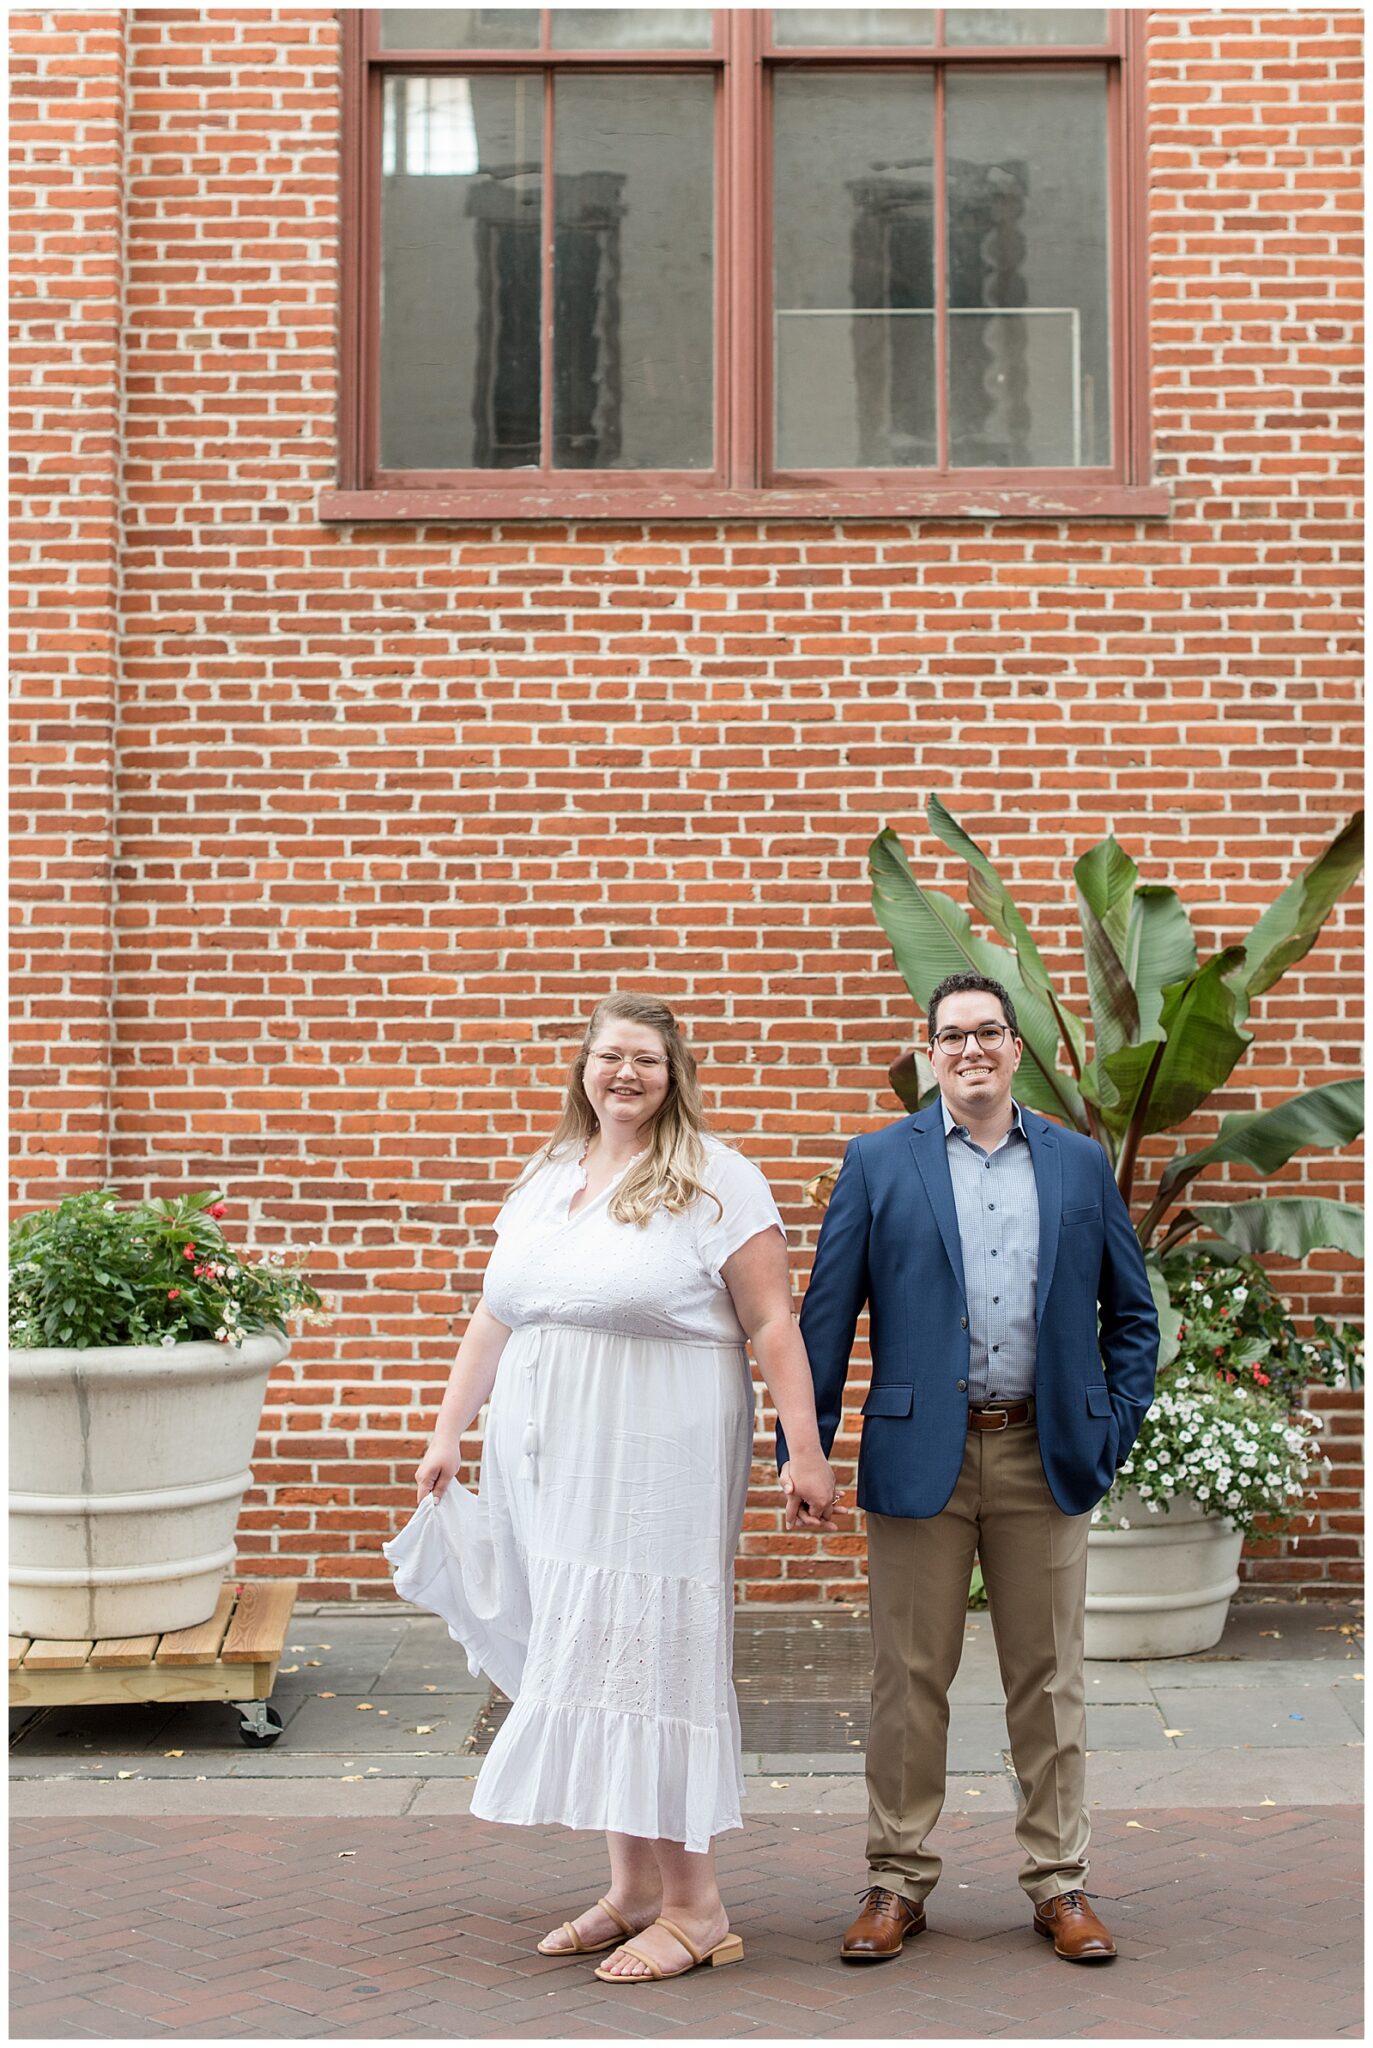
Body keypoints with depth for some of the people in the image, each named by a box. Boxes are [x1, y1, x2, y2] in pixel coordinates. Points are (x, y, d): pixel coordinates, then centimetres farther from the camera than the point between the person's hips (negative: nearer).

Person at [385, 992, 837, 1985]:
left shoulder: (716, 1181, -4)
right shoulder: (544, 1178, 14)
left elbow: (773, 1324, -8)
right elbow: (496, 1316, 18)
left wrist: (807, 1454, -13)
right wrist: (449, 1430, 15)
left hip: (656, 1463, -6)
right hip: (550, 1461, 6)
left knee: (650, 1656, -5)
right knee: (589, 1661, 8)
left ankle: (694, 1906, 5)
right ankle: (633, 1887, 19)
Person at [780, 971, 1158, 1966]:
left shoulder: (1081, 1163, 8)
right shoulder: (880, 1162, 4)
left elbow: (1133, 1312, 13)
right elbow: (826, 1314, 1)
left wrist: (1114, 1429, 3)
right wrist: (803, 1446, -4)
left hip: (1047, 1461, 1)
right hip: (920, 1458, -1)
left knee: (1049, 1679, 8)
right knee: (909, 1680, 5)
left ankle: (1061, 1883, 19)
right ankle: (898, 1881, 16)